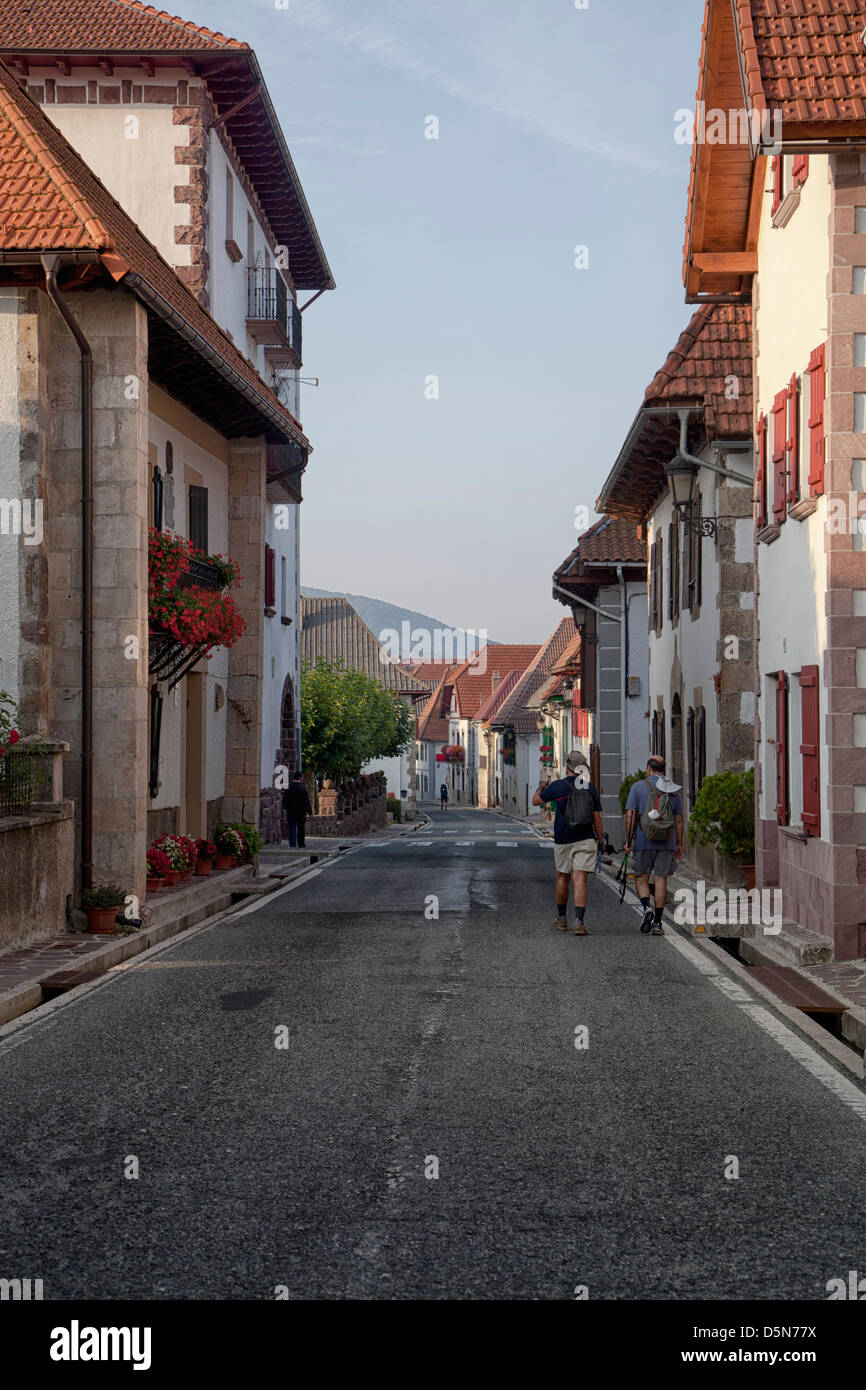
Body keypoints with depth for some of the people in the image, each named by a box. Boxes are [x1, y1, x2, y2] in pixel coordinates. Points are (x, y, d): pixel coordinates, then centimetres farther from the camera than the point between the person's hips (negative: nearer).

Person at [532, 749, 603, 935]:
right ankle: (579, 922, -17)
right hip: (586, 840, 0)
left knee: (562, 877, 17)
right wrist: (601, 840, 9)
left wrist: (541, 787, 29)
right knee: (580, 879, -5)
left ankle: (562, 918, 30)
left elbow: (536, 801, 9)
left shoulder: (557, 786, -6)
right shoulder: (590, 788, -1)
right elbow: (597, 817, 0)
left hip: (563, 841, 0)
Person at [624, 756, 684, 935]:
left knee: (641, 878, 11)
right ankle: (657, 923, 2)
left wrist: (628, 840, -1)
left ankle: (647, 908, -13)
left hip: (643, 841, -2)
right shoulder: (674, 790, 6)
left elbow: (630, 816, -7)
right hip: (667, 843, 2)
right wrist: (679, 844, 13)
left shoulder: (638, 787, -2)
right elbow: (679, 820, 7)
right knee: (661, 880, 4)